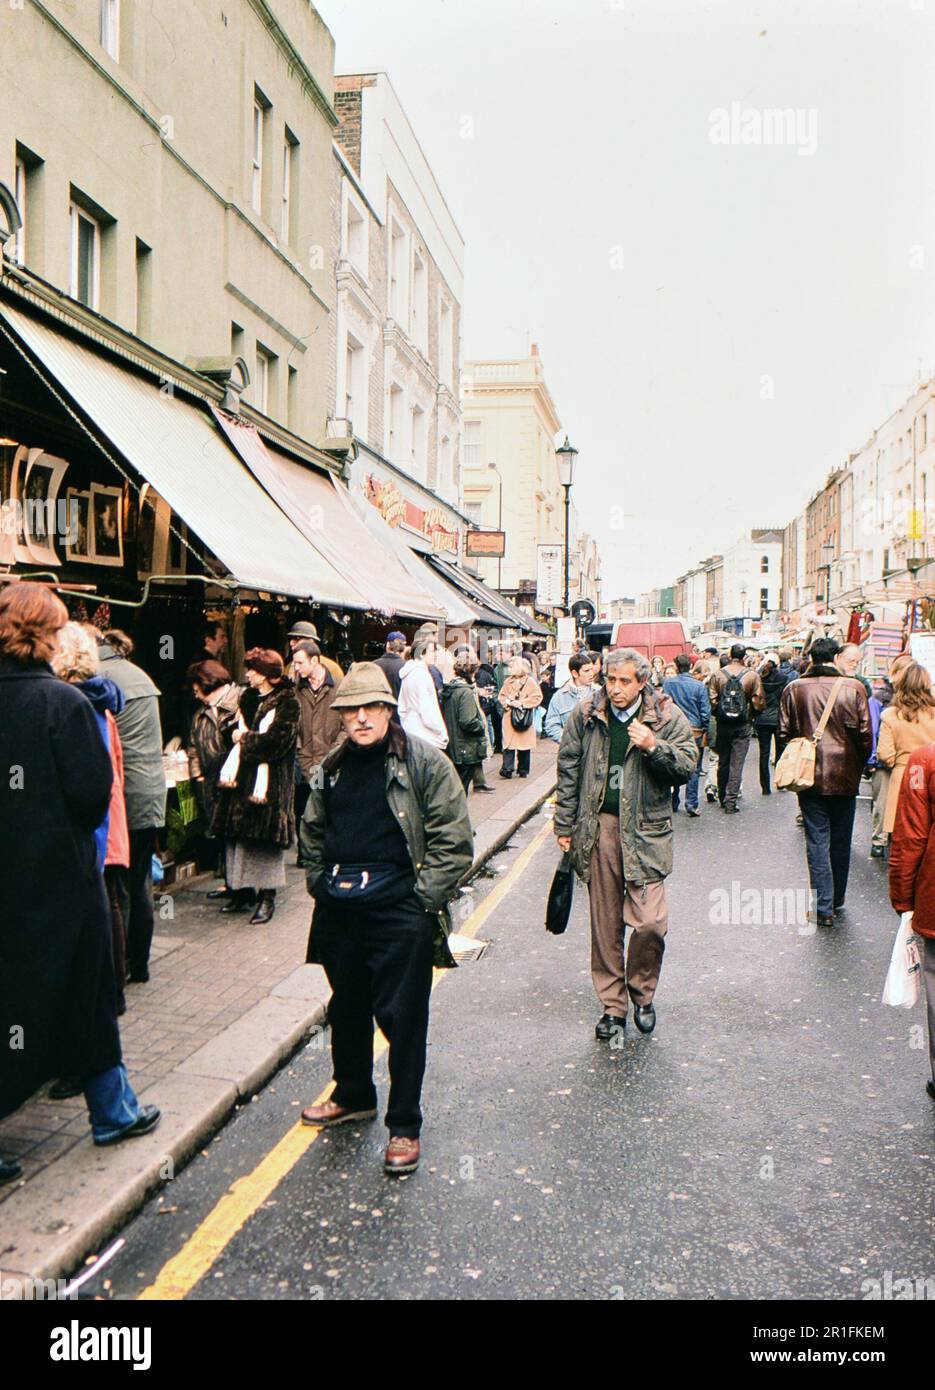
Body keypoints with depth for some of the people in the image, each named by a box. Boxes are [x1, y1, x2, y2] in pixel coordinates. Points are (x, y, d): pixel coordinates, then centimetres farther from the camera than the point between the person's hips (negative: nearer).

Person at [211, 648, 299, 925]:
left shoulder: (286, 702, -7)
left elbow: (277, 741, -17)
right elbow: (236, 730, 21)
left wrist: (244, 738, -6)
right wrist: (236, 732, -2)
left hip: (269, 781, -7)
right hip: (242, 777, 7)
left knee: (265, 836, -4)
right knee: (239, 834, 8)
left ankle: (267, 897, 5)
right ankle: (243, 891, 19)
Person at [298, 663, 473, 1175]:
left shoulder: (424, 762, -8)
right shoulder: (332, 766, 9)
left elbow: (454, 839, -9)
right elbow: (312, 831, 24)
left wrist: (425, 897, -12)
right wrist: (318, 881, 13)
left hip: (400, 912, -5)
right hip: (338, 910, 6)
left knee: (402, 1018, 1)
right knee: (346, 1009, 19)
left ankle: (404, 1126, 17)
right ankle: (353, 1096, 41)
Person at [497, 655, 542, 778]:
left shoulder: (530, 681, -3)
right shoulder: (508, 681, 11)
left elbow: (537, 698, -7)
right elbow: (501, 696, 17)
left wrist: (521, 703, -12)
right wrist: (507, 702, -4)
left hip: (524, 718, -3)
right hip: (509, 718, 3)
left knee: (524, 744, 3)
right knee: (508, 743, -7)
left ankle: (523, 770, 15)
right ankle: (507, 769, -9)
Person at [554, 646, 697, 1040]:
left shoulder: (667, 716, -2)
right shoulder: (584, 715, 1)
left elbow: (688, 766, -1)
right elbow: (568, 771, 8)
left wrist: (654, 747, -18)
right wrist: (565, 825, 8)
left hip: (646, 830, -1)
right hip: (599, 827, 2)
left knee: (651, 922, -6)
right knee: (605, 925, 8)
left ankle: (641, 992, 22)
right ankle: (612, 1005, 23)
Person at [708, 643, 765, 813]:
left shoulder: (718, 674, -5)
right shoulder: (752, 676, -8)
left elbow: (712, 700, -5)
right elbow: (759, 702, -7)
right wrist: (750, 712, 13)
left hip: (723, 724, 2)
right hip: (743, 725, -2)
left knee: (723, 762, 14)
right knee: (737, 764, 1)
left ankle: (723, 798, 24)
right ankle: (731, 801, -3)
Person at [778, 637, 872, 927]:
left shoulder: (794, 689, -5)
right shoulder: (854, 688, -7)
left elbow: (785, 733, -1)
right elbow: (865, 734, -5)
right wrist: (859, 766, 11)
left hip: (810, 775, 0)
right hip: (845, 775, 1)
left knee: (817, 841, 5)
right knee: (841, 842, 15)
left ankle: (823, 906, 5)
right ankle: (837, 899, 29)